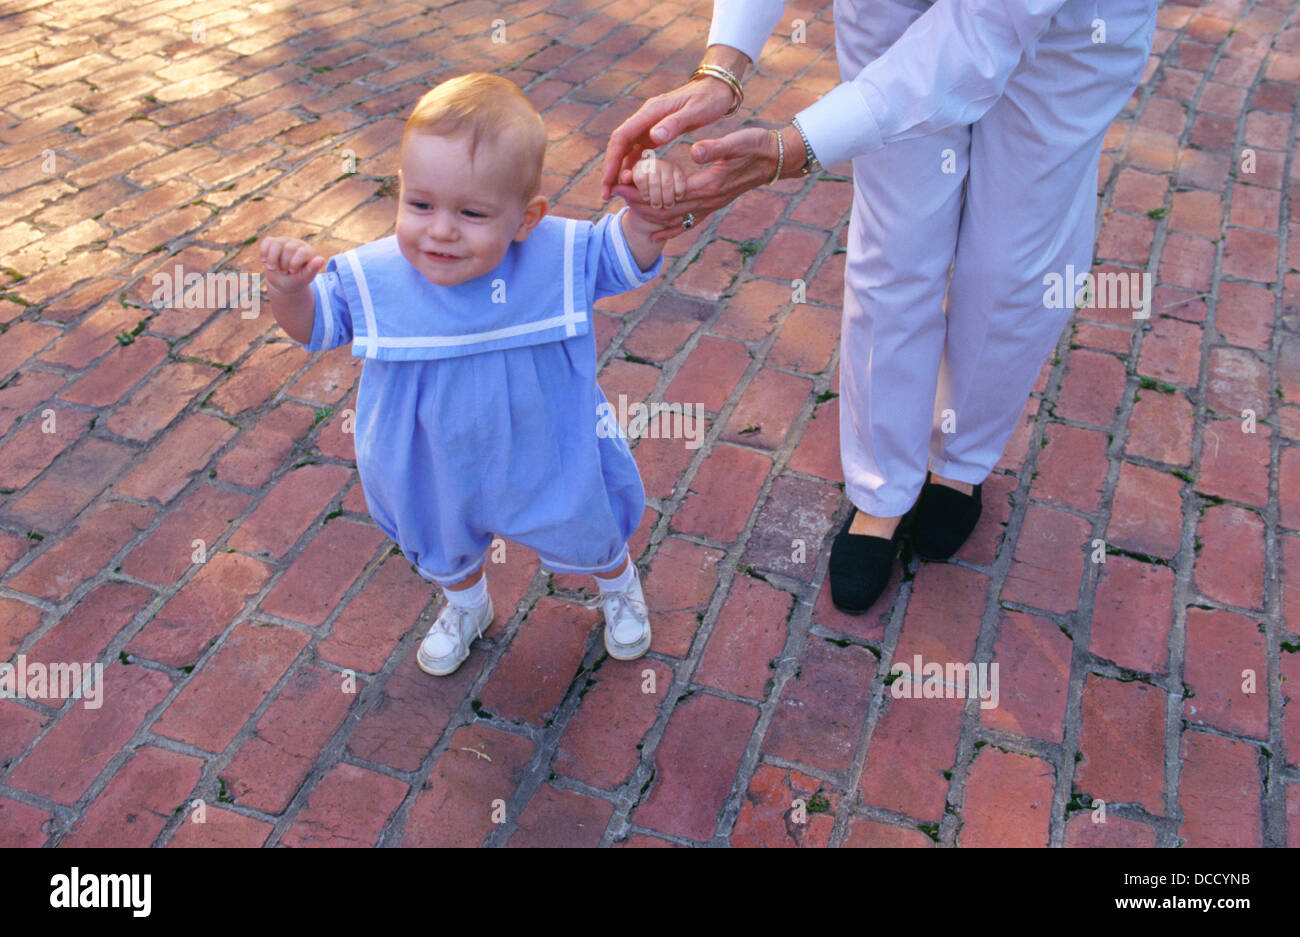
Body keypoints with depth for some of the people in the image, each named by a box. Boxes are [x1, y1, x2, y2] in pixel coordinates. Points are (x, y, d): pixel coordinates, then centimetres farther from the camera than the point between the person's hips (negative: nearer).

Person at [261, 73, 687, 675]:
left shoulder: (560, 258, -26)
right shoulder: (375, 276, -25)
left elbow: (630, 255, -12)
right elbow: (313, 324, -10)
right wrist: (288, 288, -32)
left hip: (545, 461, -1)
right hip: (436, 476, 1)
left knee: (589, 537, 27)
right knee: (447, 552, 31)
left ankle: (619, 587, 63)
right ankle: (466, 607, 67)